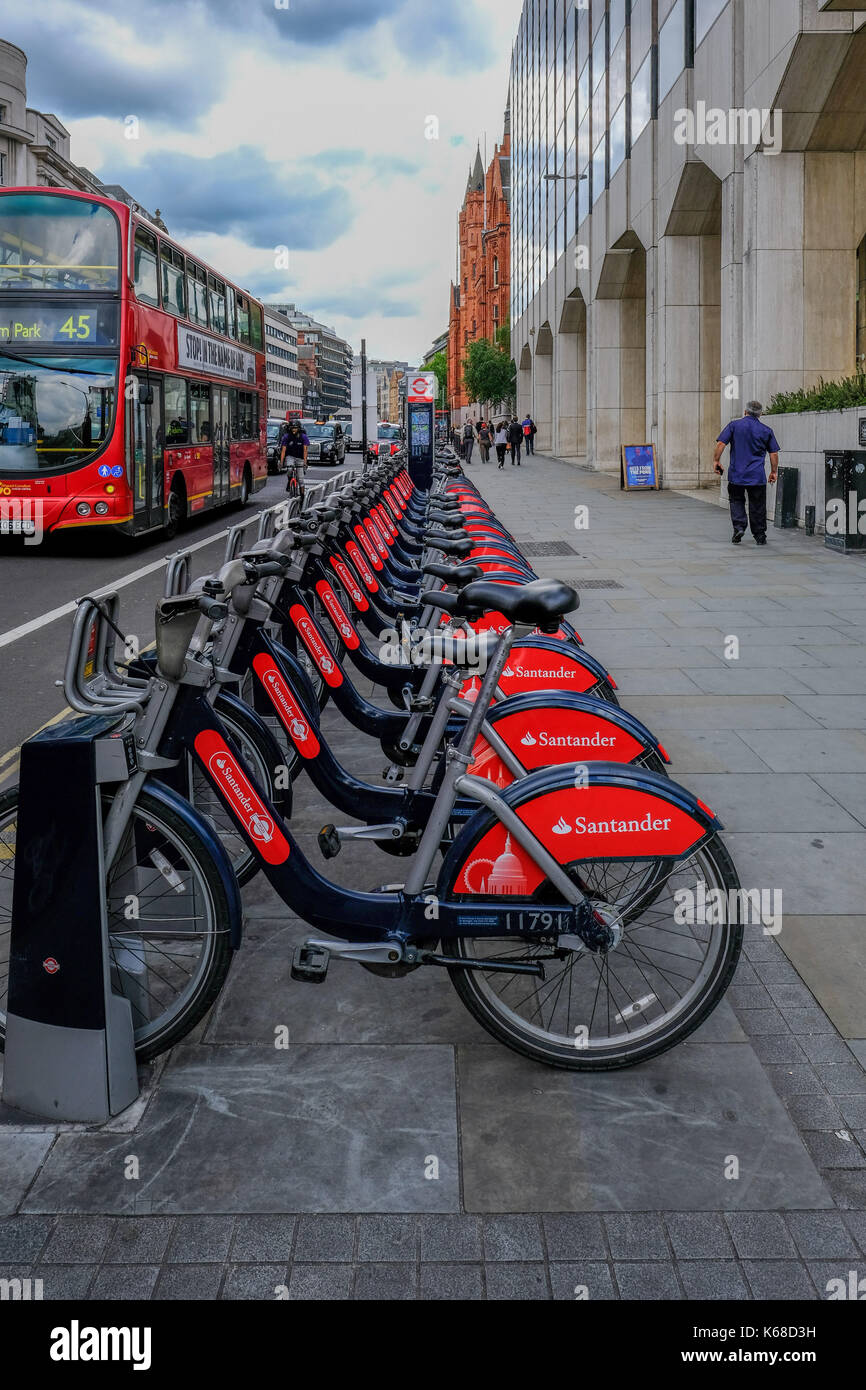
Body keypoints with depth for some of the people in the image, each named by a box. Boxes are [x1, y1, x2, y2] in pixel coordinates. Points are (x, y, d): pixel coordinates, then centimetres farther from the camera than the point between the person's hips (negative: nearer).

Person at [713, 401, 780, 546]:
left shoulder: (734, 425, 1)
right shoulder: (766, 430, 5)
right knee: (757, 506, 9)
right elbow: (774, 454, 6)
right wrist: (774, 471, 16)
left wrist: (716, 460, 3)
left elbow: (721, 443, -7)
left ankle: (739, 527, -7)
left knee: (736, 501, 14)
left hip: (736, 474, -1)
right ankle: (759, 536, 13)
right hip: (757, 476, 1)